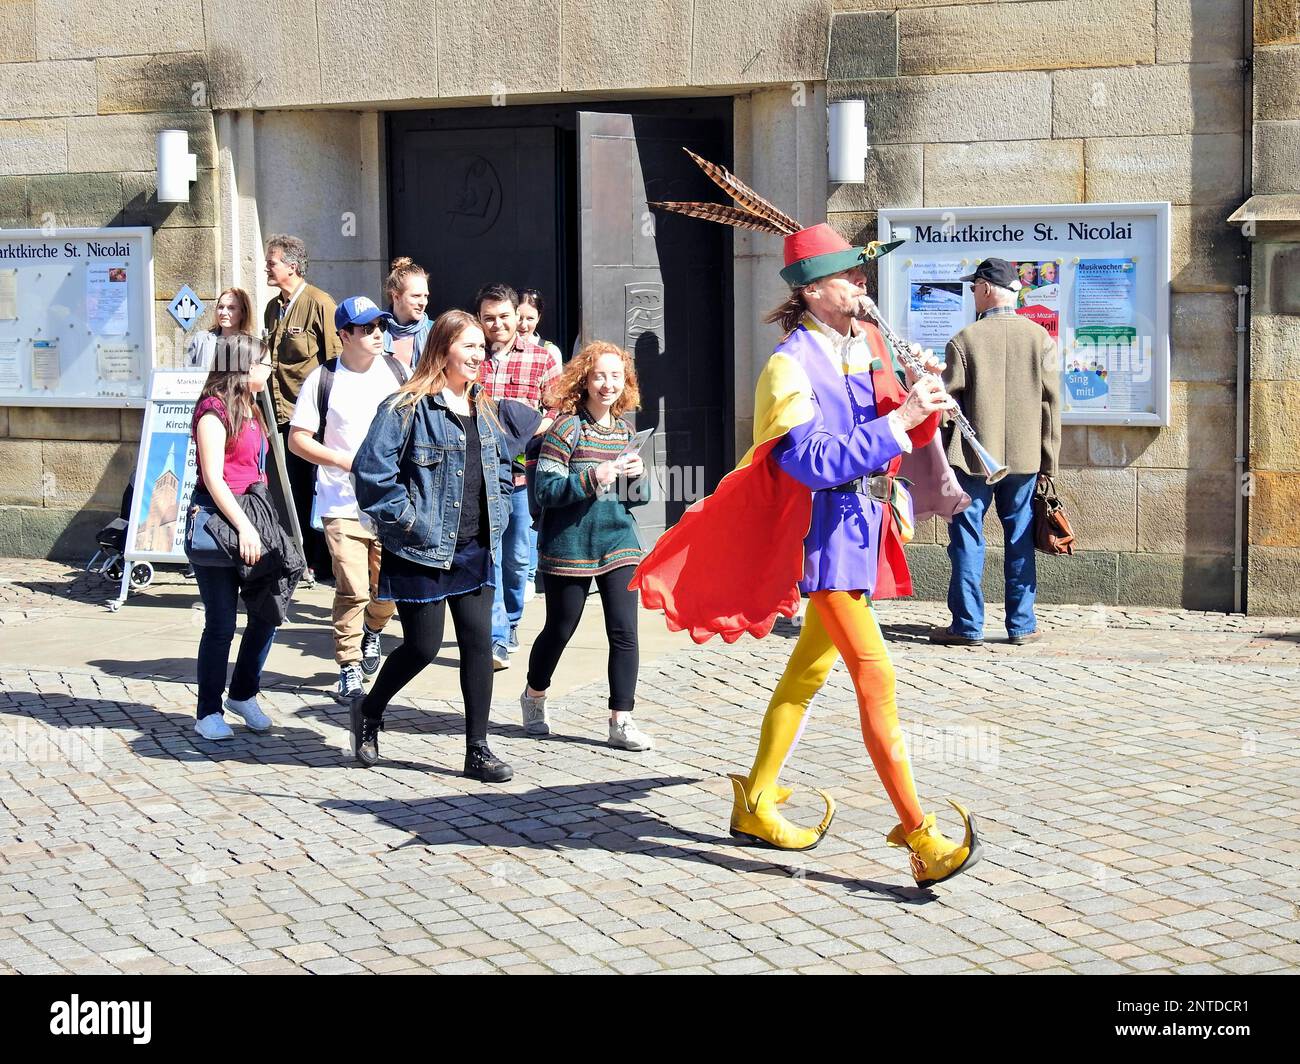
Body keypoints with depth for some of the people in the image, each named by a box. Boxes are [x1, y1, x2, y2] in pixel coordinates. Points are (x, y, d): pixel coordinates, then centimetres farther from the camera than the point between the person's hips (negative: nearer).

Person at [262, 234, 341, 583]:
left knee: (316, 489, 0)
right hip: (282, 416, 7)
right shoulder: (273, 308, 15)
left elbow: (334, 359, -9)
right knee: (293, 492, 10)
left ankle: (320, 562, 7)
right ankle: (300, 558, 17)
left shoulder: (320, 305, -8)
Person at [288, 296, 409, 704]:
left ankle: (371, 630, 37)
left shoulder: (395, 371, 6)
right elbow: (297, 439, 0)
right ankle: (349, 668, 3)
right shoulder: (323, 380, -2)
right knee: (352, 590, -9)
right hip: (342, 503, -3)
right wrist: (344, 461, -12)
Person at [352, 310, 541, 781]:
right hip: (422, 550, -6)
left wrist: (497, 512, 13)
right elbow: (372, 467, -18)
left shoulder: (488, 411, 11)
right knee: (423, 645, 0)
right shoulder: (407, 408, -13)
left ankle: (478, 750, 9)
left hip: (474, 549, 6)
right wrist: (404, 517, -17)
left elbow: (501, 464, 26)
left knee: (478, 642, 2)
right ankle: (369, 711, 28)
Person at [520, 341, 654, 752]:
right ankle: (534, 696, 35)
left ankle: (621, 722, 2)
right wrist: (591, 478, -27)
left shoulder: (623, 430, 9)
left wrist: (636, 476, -6)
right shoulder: (567, 427, -10)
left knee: (624, 631, -4)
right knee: (560, 628, 9)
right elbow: (544, 489, -15)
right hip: (569, 545, -4)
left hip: (618, 542, 5)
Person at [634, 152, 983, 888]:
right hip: (826, 531, -9)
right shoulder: (791, 366, -16)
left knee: (810, 669, 17)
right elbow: (816, 459, -25)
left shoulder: (867, 344, 9)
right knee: (876, 676, -13)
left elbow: (902, 431, 15)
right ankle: (920, 838, -13)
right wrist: (897, 422, -25)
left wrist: (924, 407, -6)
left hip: (863, 525, 9)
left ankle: (757, 804, 30)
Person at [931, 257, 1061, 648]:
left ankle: (968, 625, 4)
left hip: (973, 455, -3)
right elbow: (1051, 402, 3)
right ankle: (1022, 625, 11)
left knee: (968, 538, 3)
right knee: (1020, 539, 9)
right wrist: (1049, 462, 9)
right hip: (1024, 457, 3)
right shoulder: (1040, 338, 1)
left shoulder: (964, 339, -6)